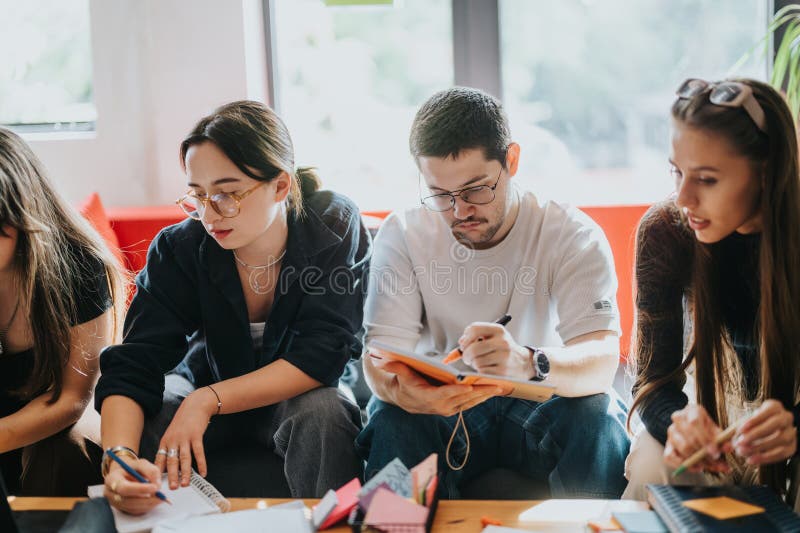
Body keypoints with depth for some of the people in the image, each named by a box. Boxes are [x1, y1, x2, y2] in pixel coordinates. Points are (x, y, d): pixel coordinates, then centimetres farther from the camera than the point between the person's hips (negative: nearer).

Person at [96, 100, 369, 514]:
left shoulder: (334, 227, -21)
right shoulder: (179, 248, -19)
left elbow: (323, 354, -25)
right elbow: (132, 368, -25)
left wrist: (207, 401, -35)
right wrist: (119, 458, -47)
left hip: (300, 394, -1)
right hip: (205, 384, 2)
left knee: (323, 413, -34)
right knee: (134, 427, -26)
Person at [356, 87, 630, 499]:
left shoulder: (574, 236, -10)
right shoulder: (402, 235, -5)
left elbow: (602, 360, -22)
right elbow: (380, 354, -13)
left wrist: (529, 364, -46)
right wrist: (399, 388, -39)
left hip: (545, 410, 0)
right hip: (444, 412, 1)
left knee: (595, 413, -30)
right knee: (391, 422, -29)